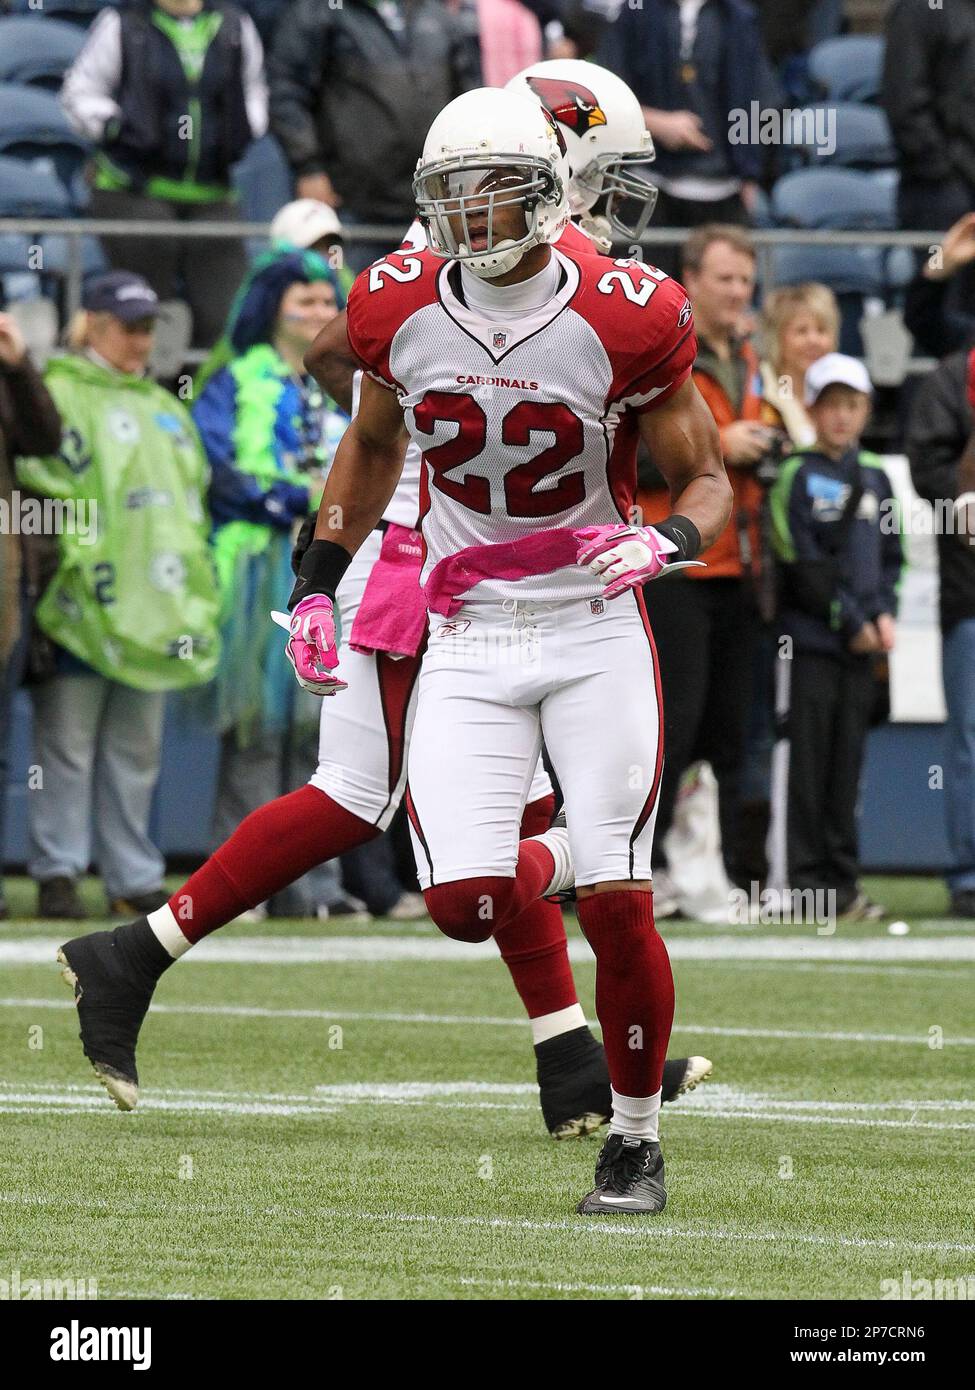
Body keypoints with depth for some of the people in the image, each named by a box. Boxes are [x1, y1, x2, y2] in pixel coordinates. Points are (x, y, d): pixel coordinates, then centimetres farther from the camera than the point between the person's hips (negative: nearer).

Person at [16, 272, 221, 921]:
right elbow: (45, 483, -11)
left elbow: (196, 493, 25)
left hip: (150, 605, 7)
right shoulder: (60, 393, -1)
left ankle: (134, 879, 14)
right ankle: (58, 874, -4)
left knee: (138, 746, 10)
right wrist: (76, 557, -19)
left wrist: (199, 588, 17)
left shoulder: (165, 407, 23)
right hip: (84, 599, -7)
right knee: (68, 738, -6)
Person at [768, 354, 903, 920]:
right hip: (807, 639, -5)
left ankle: (842, 880, 11)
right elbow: (806, 568, -10)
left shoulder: (875, 478, 14)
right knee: (804, 761, -5)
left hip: (861, 645, 5)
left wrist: (885, 614, -1)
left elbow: (890, 555, 16)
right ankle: (802, 879, -3)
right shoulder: (797, 476, -4)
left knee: (848, 764, 8)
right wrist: (852, 623, -11)